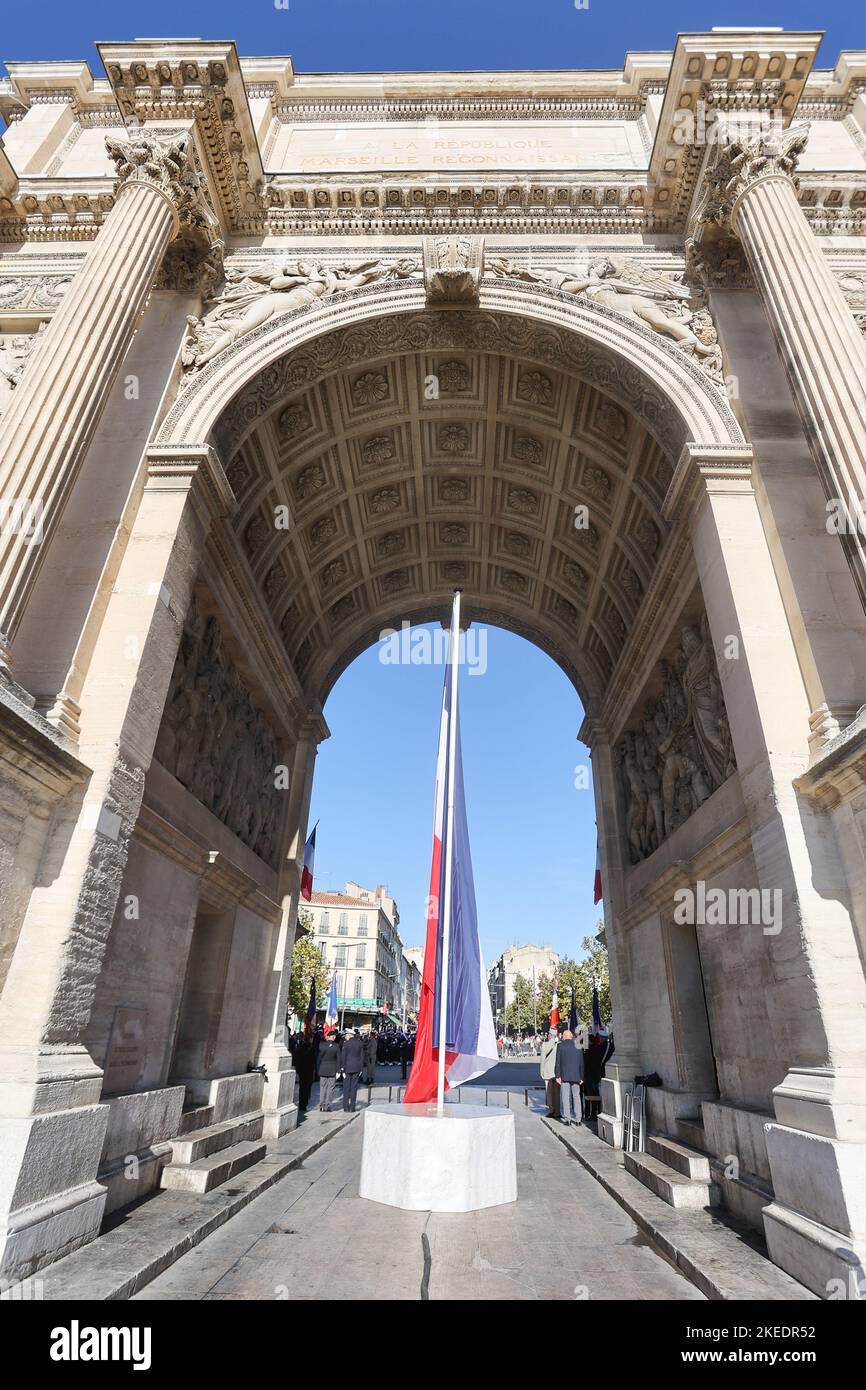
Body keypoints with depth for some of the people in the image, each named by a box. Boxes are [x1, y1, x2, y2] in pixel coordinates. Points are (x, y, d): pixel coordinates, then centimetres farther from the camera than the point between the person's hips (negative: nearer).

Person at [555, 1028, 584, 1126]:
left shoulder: (560, 1046, -3)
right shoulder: (577, 1046, 4)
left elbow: (558, 1062, -4)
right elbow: (581, 1063, 7)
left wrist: (558, 1075, -1)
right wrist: (581, 1076, 13)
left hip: (564, 1075, -2)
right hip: (576, 1075, 3)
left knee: (565, 1097, 4)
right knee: (576, 1096, 10)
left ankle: (567, 1119, 3)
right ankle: (577, 1119, 10)